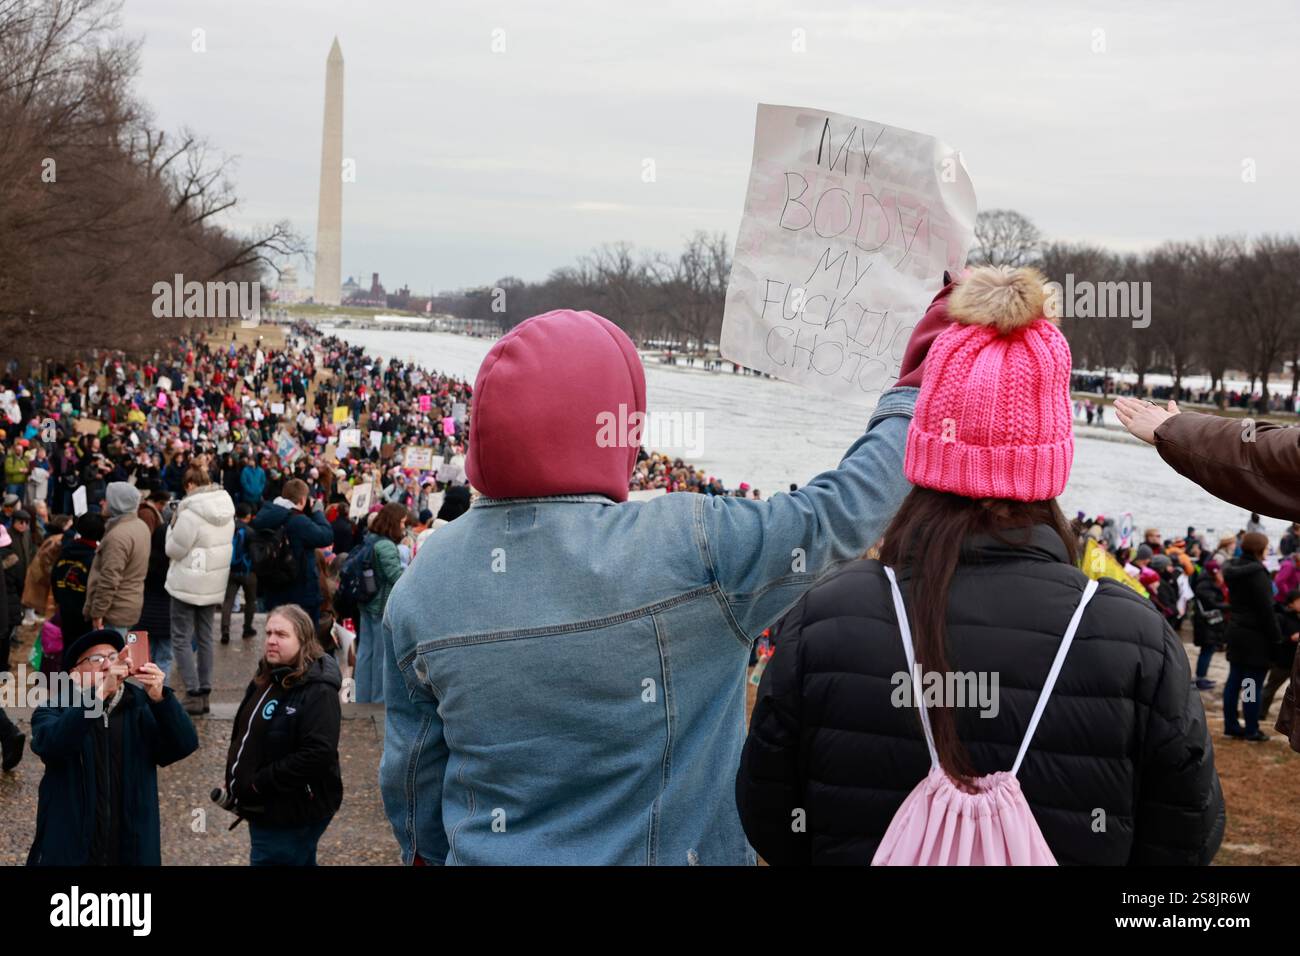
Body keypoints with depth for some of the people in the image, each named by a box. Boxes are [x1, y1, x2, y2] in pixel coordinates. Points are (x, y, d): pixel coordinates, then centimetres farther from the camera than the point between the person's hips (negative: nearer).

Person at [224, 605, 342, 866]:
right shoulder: (267, 678, 9)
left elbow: (318, 754, -28)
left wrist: (259, 784, -23)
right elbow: (246, 735, 21)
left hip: (293, 815, -9)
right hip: (263, 808, 9)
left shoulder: (318, 691, -20)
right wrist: (238, 782, 9)